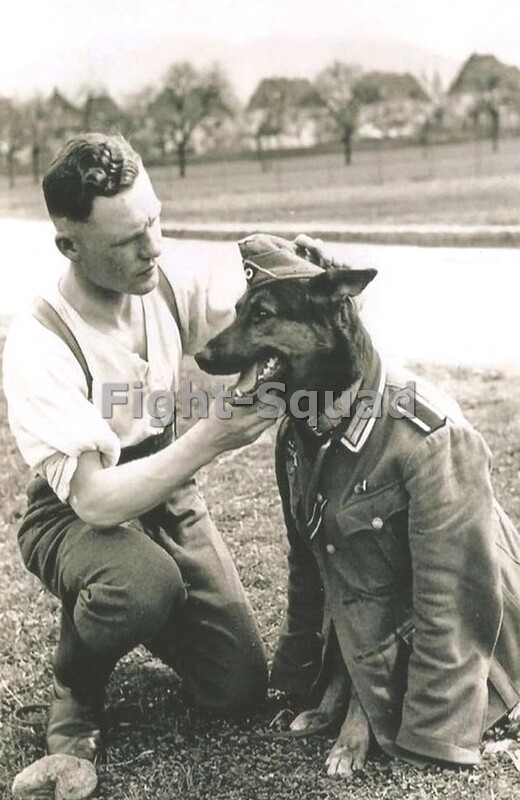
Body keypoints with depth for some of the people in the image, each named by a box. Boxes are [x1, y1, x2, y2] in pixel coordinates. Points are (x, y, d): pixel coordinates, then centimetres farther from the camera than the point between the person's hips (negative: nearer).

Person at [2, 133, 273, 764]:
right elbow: (96, 500, -33)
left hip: (167, 499, 5)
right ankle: (76, 686, -5)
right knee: (146, 583, -41)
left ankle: (134, 605, 26)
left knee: (242, 689, -2)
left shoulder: (167, 277, -13)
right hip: (74, 517, -5)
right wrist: (212, 438, -40)